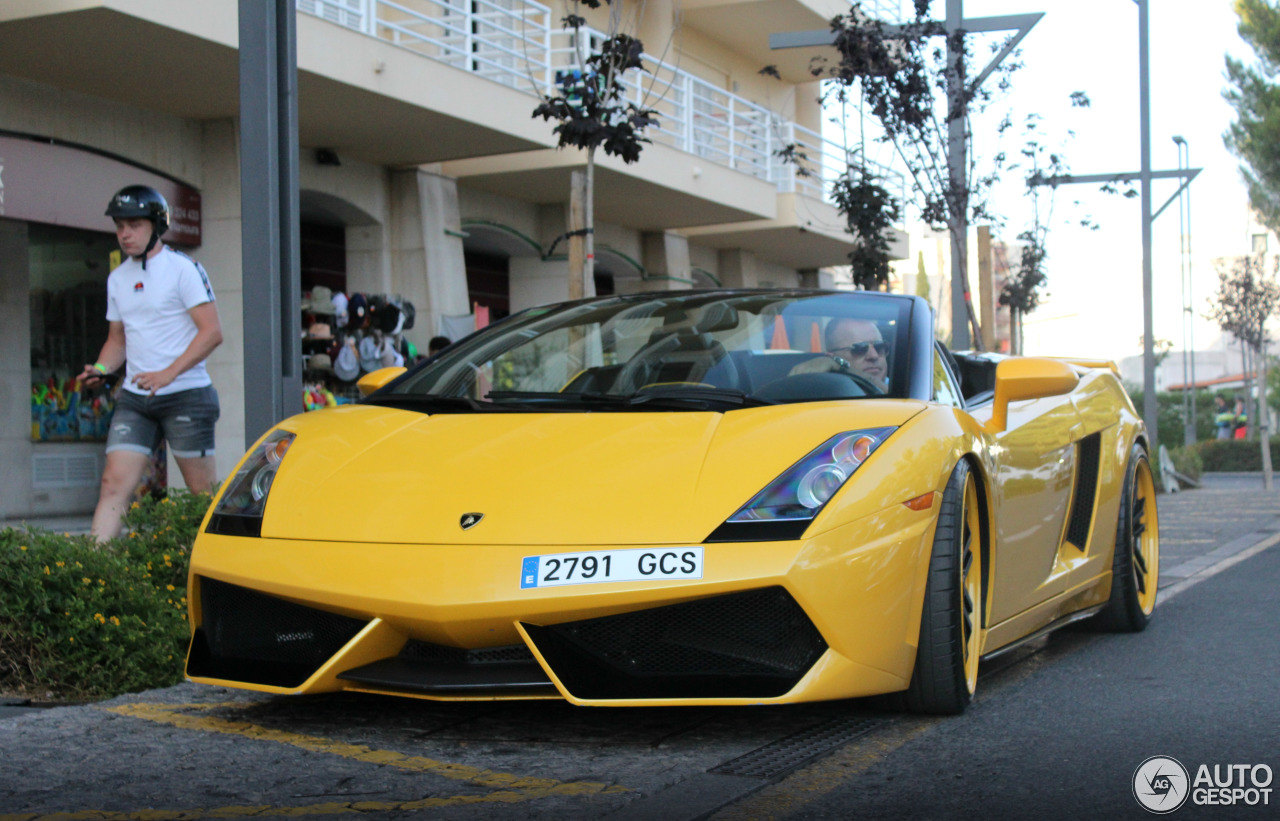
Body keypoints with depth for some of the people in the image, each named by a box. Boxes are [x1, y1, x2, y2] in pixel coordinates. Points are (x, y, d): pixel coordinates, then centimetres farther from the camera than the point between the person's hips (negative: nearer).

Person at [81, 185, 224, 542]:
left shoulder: (183, 268, -5)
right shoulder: (117, 279, 15)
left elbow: (212, 332, -12)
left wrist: (168, 373, -21)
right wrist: (101, 369, 1)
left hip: (186, 395, -5)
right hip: (134, 398, 6)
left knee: (204, 493, 0)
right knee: (114, 484, -6)